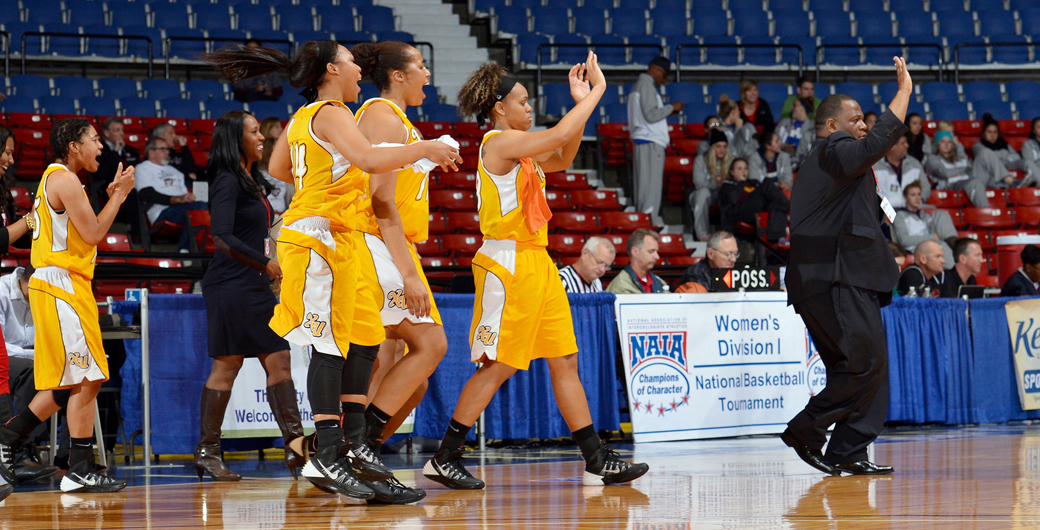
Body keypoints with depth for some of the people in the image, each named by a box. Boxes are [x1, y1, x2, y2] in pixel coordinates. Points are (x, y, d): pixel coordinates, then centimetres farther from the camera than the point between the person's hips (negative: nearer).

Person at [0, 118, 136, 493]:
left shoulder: (57, 178, 20)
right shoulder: (63, 179, -11)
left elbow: (85, 234, 22)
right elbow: (92, 233, -15)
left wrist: (113, 196, 16)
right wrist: (119, 195, -5)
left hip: (66, 287, 10)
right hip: (62, 285, -10)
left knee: (66, 384, 13)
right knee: (86, 378, -9)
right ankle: (80, 470, -8)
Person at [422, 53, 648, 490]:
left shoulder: (517, 149, 15)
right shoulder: (498, 143, -12)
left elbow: (562, 158, 22)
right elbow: (559, 135, -20)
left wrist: (582, 102, 14)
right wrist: (596, 90, -10)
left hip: (536, 264, 10)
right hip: (508, 265, -10)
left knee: (565, 360, 7)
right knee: (498, 367, -7)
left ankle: (597, 461, 8)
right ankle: (443, 459, 0)